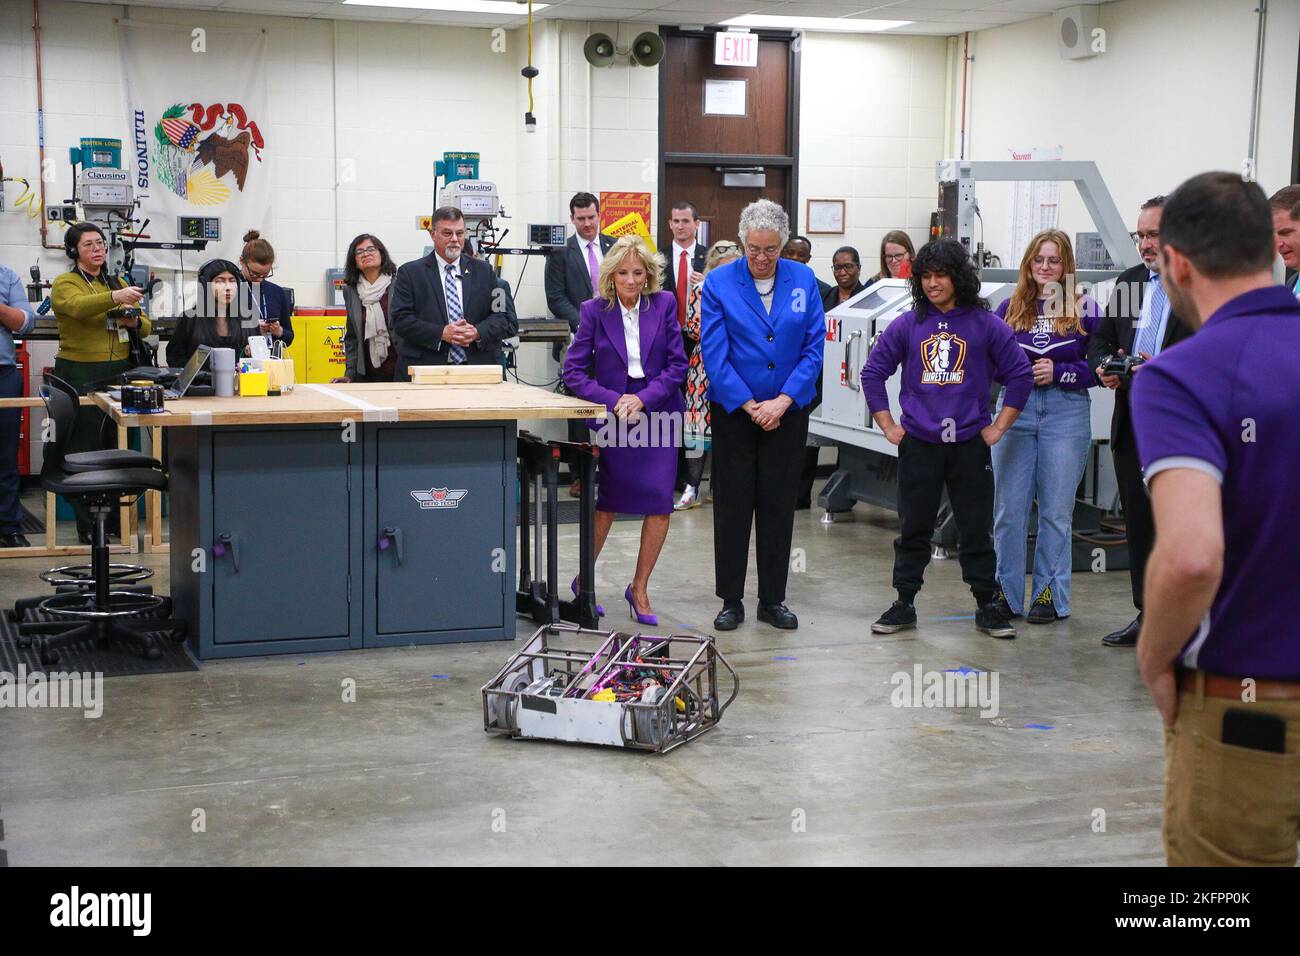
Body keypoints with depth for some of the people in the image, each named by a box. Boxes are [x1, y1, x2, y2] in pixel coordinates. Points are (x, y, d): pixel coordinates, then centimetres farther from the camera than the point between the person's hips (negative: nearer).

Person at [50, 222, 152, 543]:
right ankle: (88, 526, 3)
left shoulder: (119, 283, 17)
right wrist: (114, 298, -42)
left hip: (121, 371, 5)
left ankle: (117, 520, 15)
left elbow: (145, 324, 17)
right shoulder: (64, 284, -1)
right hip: (81, 374, -5)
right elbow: (78, 306, -24)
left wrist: (134, 321, -7)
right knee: (85, 449, -3)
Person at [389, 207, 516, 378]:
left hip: (477, 367, 2)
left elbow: (501, 317, 8)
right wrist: (441, 333, -15)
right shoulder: (410, 273, 7)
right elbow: (401, 319, -3)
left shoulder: (483, 271, 14)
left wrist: (478, 332, -12)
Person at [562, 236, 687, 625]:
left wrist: (643, 399, -13)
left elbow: (677, 365, -1)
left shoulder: (664, 304, 0)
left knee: (659, 502, -3)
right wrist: (614, 400, -16)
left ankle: (639, 589, 13)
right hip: (613, 417, -1)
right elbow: (573, 370, -5)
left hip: (659, 414, 1)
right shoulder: (594, 311, -3)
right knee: (608, 501, 5)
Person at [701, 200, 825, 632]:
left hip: (788, 410, 2)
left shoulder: (804, 280, 0)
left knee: (778, 505, 7)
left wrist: (782, 401, -12)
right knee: (732, 505, 3)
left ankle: (773, 599, 17)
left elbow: (814, 347, -3)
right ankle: (731, 600, 13)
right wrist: (749, 405, -13)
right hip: (733, 410, -1)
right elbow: (714, 353, -8)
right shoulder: (719, 282, -6)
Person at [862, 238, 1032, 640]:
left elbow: (1020, 374, 3)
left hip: (970, 444, -1)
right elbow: (872, 373, 9)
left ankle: (987, 606, 16)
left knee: (976, 528, 5)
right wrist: (888, 426, 5)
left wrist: (998, 428, 1)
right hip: (918, 444, 1)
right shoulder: (907, 325, 4)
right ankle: (904, 604, 18)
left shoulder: (986, 325, 0)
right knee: (913, 528, 8)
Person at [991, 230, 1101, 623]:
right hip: (1015, 410, 2)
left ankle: (1051, 594, 13)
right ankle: (1006, 592, 13)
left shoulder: (1085, 309, 1)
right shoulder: (1010, 309, 9)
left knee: (1056, 510, 4)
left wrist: (1058, 372, -14)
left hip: (1066, 413, -2)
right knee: (1008, 509, 3)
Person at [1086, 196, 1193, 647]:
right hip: (1132, 424, 6)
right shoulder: (1128, 281, 13)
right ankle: (1148, 615, 24)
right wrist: (1104, 368, -4)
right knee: (1139, 525, 13)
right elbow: (1099, 340, 17)